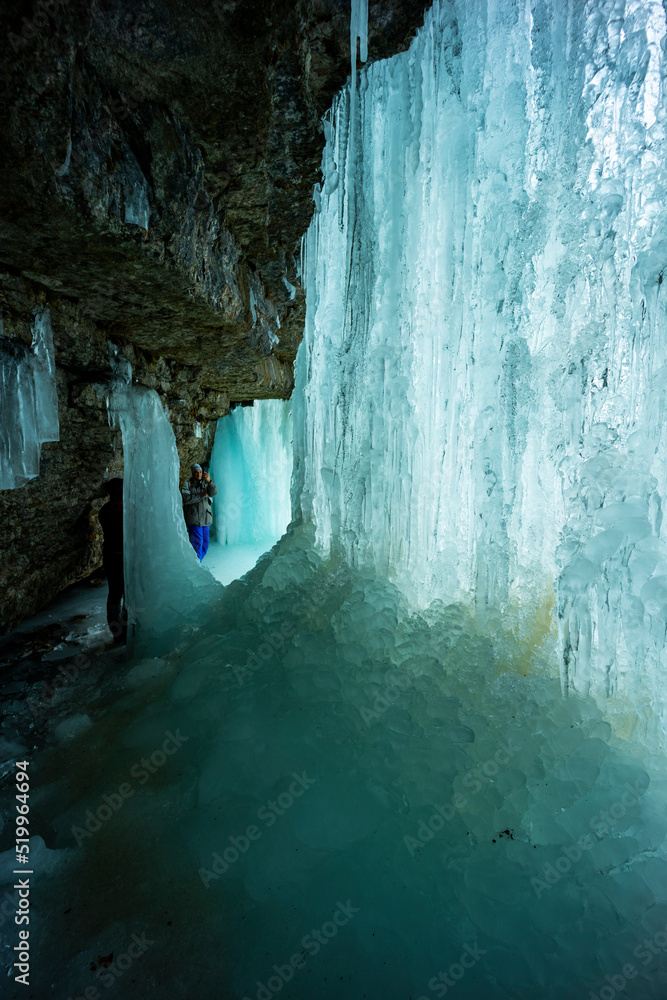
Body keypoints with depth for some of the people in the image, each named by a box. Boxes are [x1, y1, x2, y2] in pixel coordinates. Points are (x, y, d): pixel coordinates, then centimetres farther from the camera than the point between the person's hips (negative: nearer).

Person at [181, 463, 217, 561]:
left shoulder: (205, 484, 12)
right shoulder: (186, 485, 1)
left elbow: (213, 492, -7)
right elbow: (186, 499, -15)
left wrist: (209, 481, -23)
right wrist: (201, 495, -16)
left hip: (206, 519, 5)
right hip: (194, 519, -5)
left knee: (204, 544, 11)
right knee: (197, 544, -11)